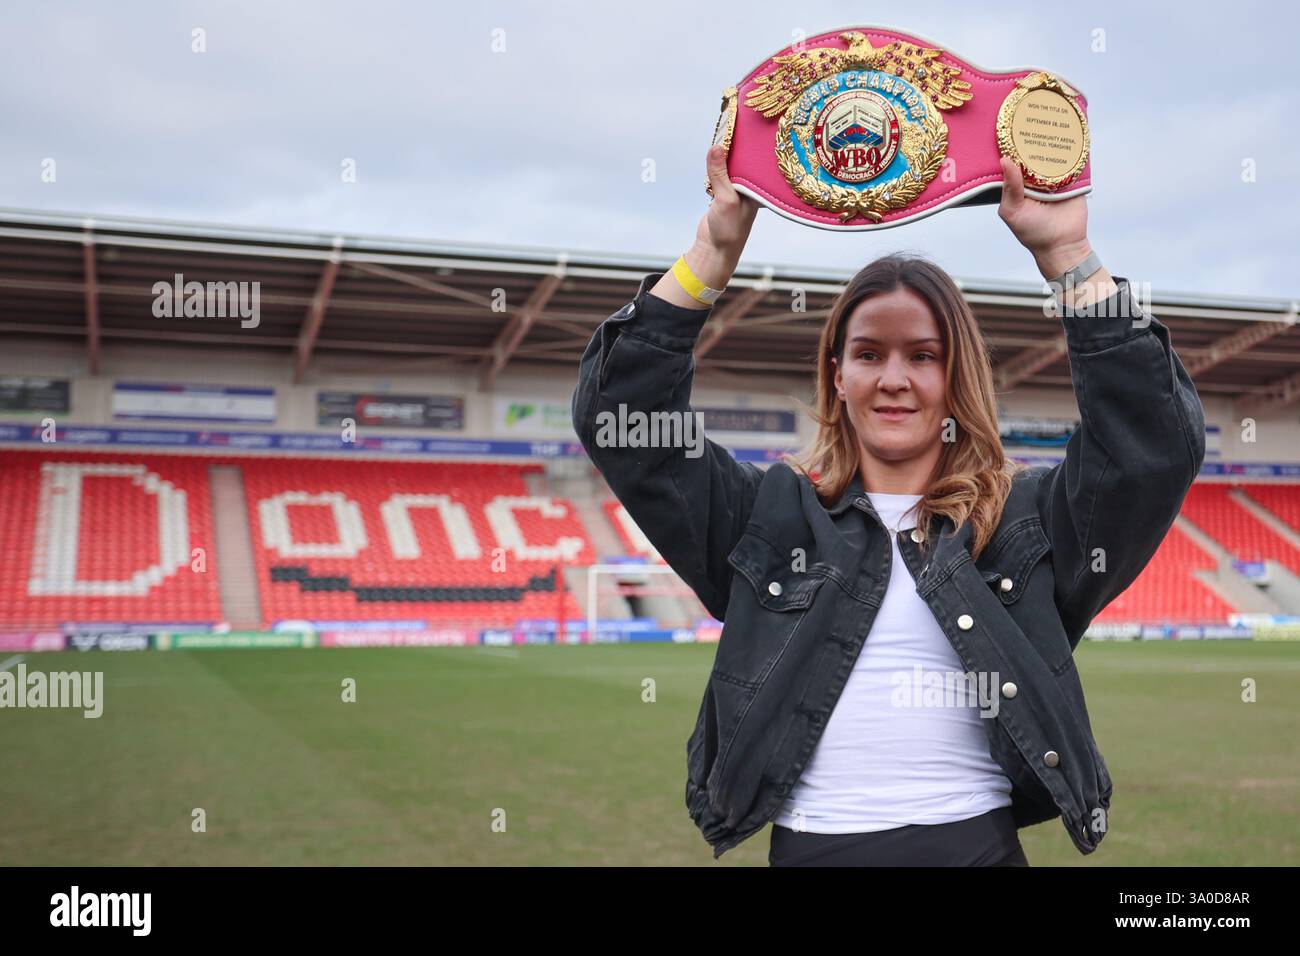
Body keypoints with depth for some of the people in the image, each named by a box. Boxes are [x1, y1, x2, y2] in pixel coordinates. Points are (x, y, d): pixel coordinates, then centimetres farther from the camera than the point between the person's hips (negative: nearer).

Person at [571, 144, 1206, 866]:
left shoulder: (1027, 522, 4)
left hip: (979, 843, 0)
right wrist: (716, 250, -8)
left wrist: (1066, 255, -12)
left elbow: (1157, 440, -8)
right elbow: (617, 416, -1)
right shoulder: (769, 516, 4)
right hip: (806, 845, 1)